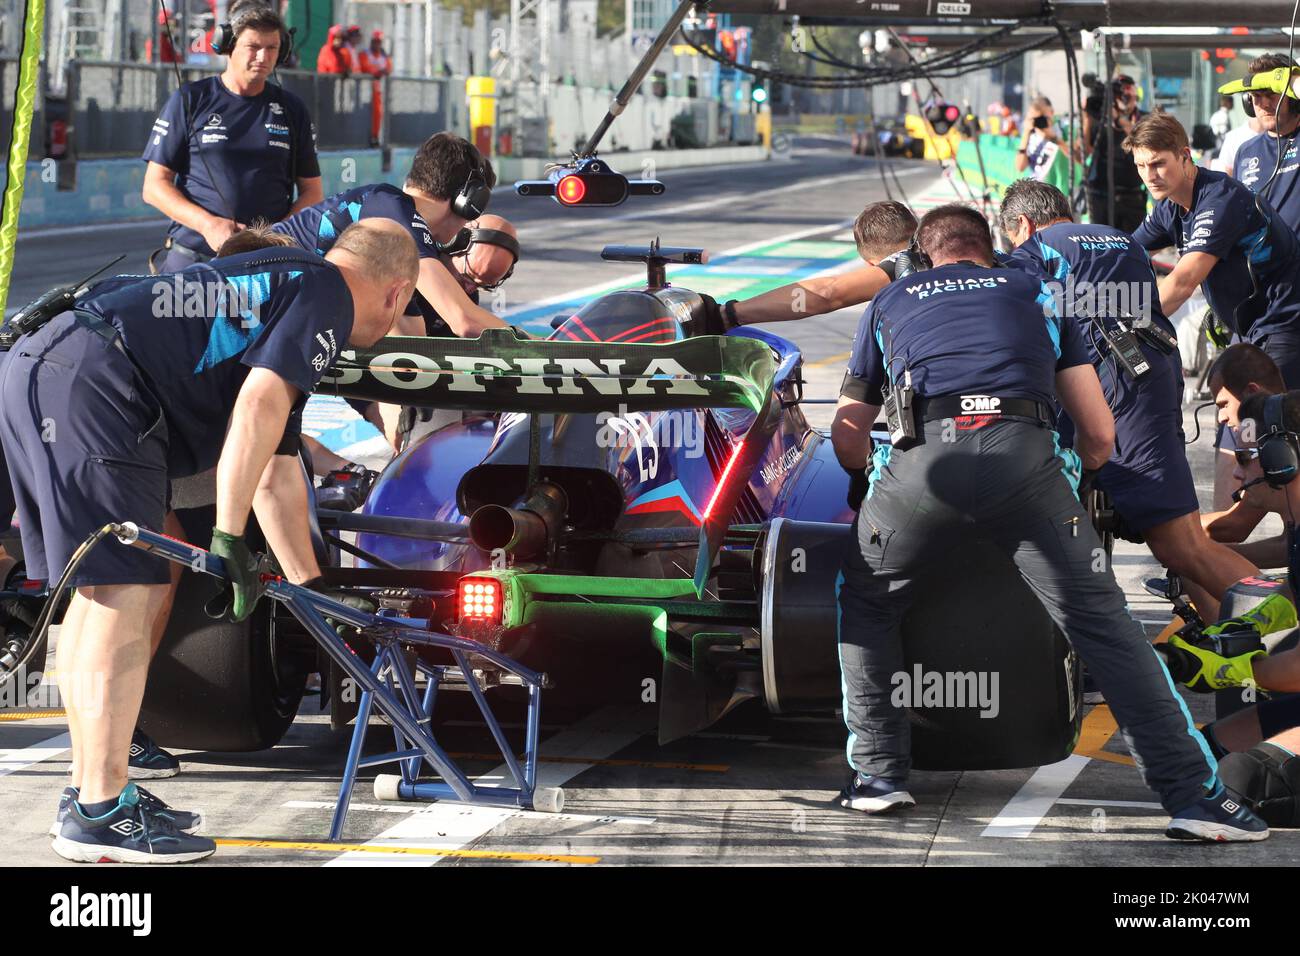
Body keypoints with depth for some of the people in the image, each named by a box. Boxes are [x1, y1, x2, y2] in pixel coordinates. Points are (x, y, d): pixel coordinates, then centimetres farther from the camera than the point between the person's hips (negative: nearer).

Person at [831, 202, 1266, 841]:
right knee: (1102, 621, 5)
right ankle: (1192, 793, -2)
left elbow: (846, 436, 37)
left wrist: (874, 476, 58)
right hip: (1024, 456, 0)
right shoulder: (1033, 293, 31)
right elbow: (1100, 434, 26)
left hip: (925, 458, 0)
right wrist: (1074, 475, 47)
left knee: (865, 604, 26)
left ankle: (878, 773, 21)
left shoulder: (890, 303, 32)